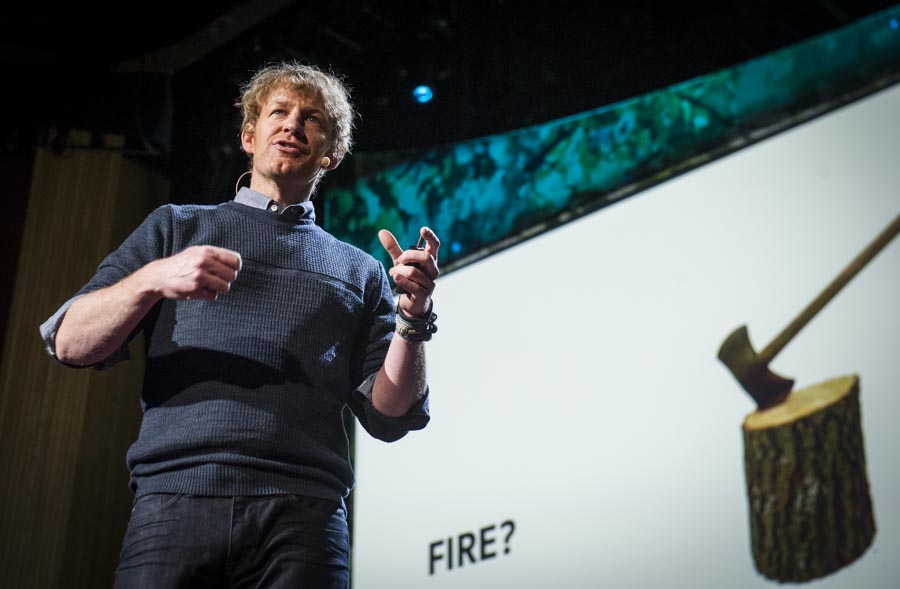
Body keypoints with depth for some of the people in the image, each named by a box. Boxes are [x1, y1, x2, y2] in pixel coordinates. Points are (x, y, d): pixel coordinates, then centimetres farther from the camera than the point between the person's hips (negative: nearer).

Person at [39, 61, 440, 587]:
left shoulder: (360, 271, 20)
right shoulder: (176, 226, 19)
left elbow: (388, 417, 10)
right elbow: (70, 343, 9)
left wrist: (413, 318, -6)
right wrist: (153, 279, -8)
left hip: (305, 521, 1)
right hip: (174, 503, 0)